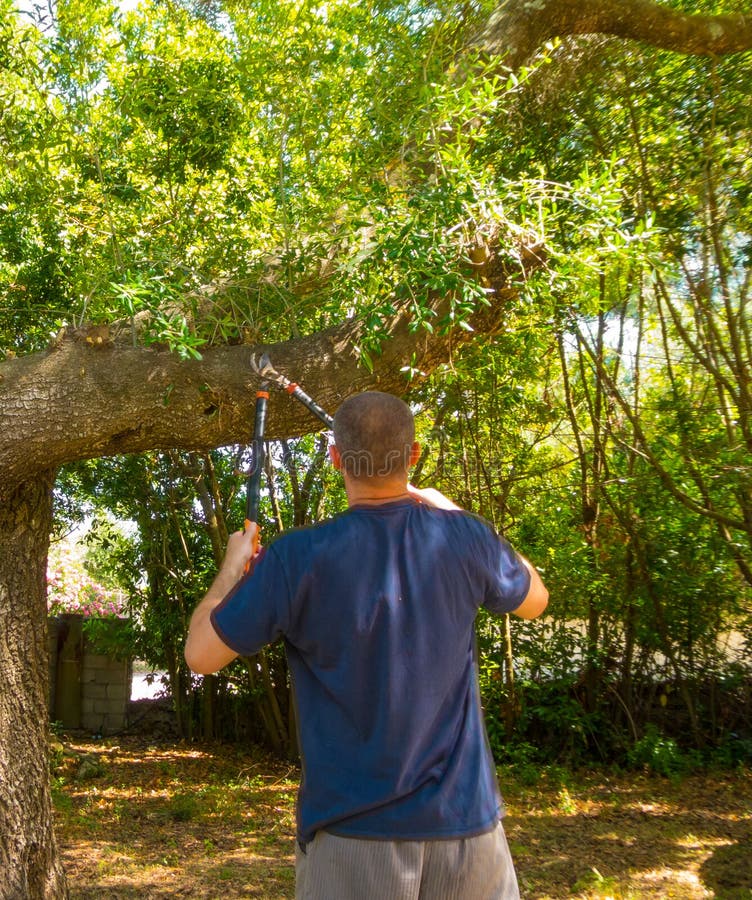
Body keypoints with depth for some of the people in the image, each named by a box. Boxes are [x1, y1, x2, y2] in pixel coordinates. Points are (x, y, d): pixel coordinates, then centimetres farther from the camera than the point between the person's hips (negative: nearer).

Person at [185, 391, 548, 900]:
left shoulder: (296, 559, -14)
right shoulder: (463, 538, -8)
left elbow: (200, 655, -4)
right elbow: (535, 600, 13)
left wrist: (233, 567, 12)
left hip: (350, 830, -2)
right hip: (464, 821, 2)